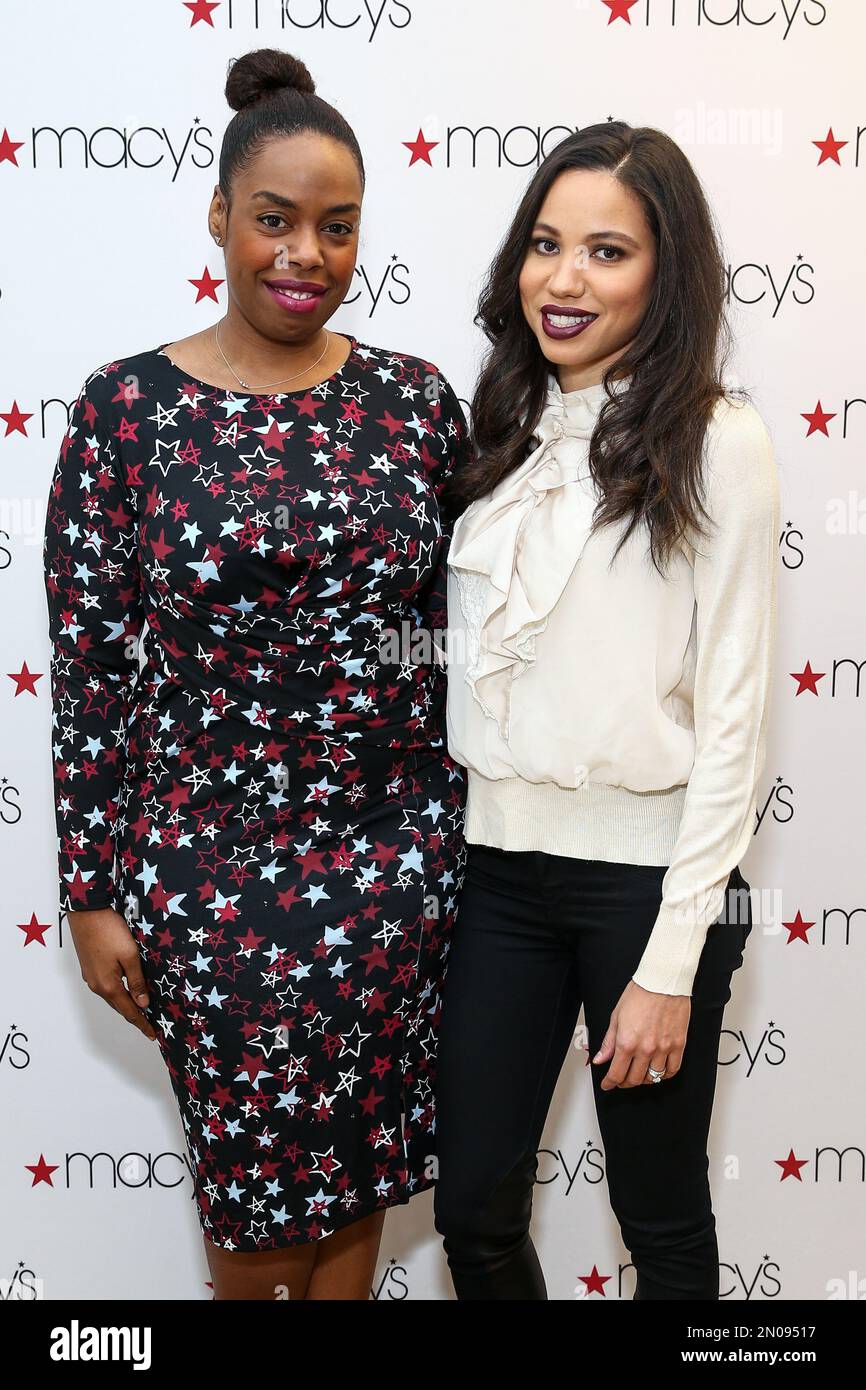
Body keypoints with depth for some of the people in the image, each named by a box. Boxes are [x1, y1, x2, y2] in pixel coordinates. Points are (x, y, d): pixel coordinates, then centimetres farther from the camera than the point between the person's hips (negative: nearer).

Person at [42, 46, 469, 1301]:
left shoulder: (416, 400, 0)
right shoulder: (126, 407, -7)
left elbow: (454, 628, 6)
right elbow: (87, 663, -5)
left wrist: (466, 831, 8)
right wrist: (94, 892, -4)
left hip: (396, 852, 2)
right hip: (211, 859, -2)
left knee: (360, 1169, 17)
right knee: (254, 1180, 13)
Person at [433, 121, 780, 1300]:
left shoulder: (717, 442, -9)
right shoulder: (503, 434, 7)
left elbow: (733, 712, -11)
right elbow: (469, 672, 12)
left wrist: (671, 963, -13)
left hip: (646, 874, -4)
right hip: (497, 863, 5)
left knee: (661, 1221, 14)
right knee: (474, 1213, 13)